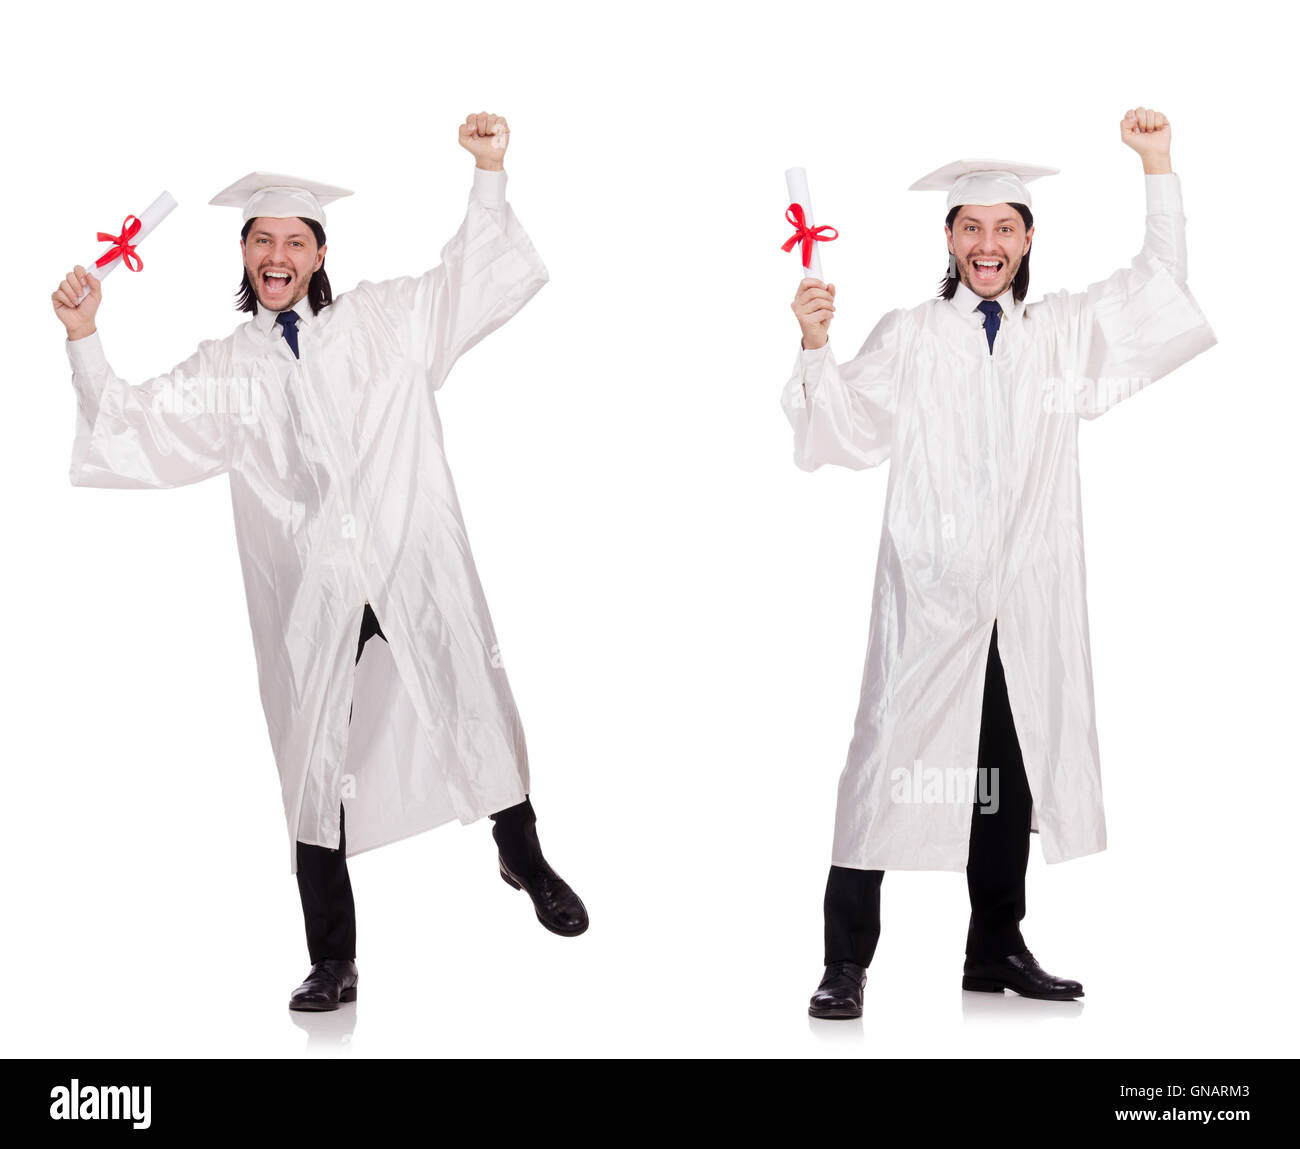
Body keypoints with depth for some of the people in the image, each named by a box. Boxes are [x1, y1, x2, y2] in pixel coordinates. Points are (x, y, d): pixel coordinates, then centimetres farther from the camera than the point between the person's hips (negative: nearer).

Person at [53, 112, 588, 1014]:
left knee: (477, 714, 9)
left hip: (417, 571, -1)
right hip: (306, 594, 1)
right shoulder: (228, 368, 11)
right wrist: (85, 339, -3)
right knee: (315, 768, 3)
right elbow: (131, 423, 8)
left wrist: (489, 175, -6)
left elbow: (481, 277, 5)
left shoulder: (386, 319, 7)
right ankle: (334, 964, 13)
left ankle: (527, 863, 36)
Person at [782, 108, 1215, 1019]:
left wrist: (1158, 168, 8)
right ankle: (846, 963, -2)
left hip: (1027, 600, 4)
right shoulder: (909, 337, 4)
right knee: (892, 767, -7)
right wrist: (817, 348, -22)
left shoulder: (1062, 334, 13)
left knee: (1012, 773, 10)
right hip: (928, 592, -3)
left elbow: (1159, 288, 13)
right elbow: (851, 431, -6)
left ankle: (996, 949, 24)